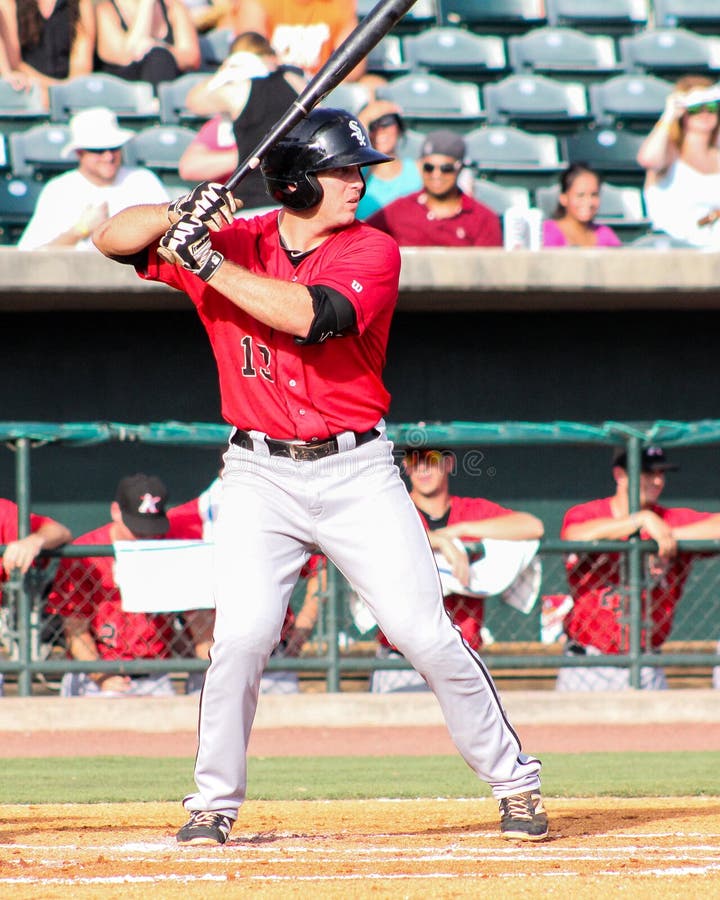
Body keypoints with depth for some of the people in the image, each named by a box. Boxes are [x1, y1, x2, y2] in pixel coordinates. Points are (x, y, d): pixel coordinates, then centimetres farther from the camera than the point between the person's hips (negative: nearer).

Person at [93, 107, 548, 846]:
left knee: (427, 636, -2)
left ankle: (513, 781, 12)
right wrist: (182, 213, -17)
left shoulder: (372, 252, -6)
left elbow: (308, 315, -24)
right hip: (260, 476, 1)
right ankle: (214, 800, 3)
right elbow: (112, 239, 2)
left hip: (356, 472, -1)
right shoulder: (233, 240, 2)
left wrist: (207, 260, -22)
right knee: (240, 637, -13)